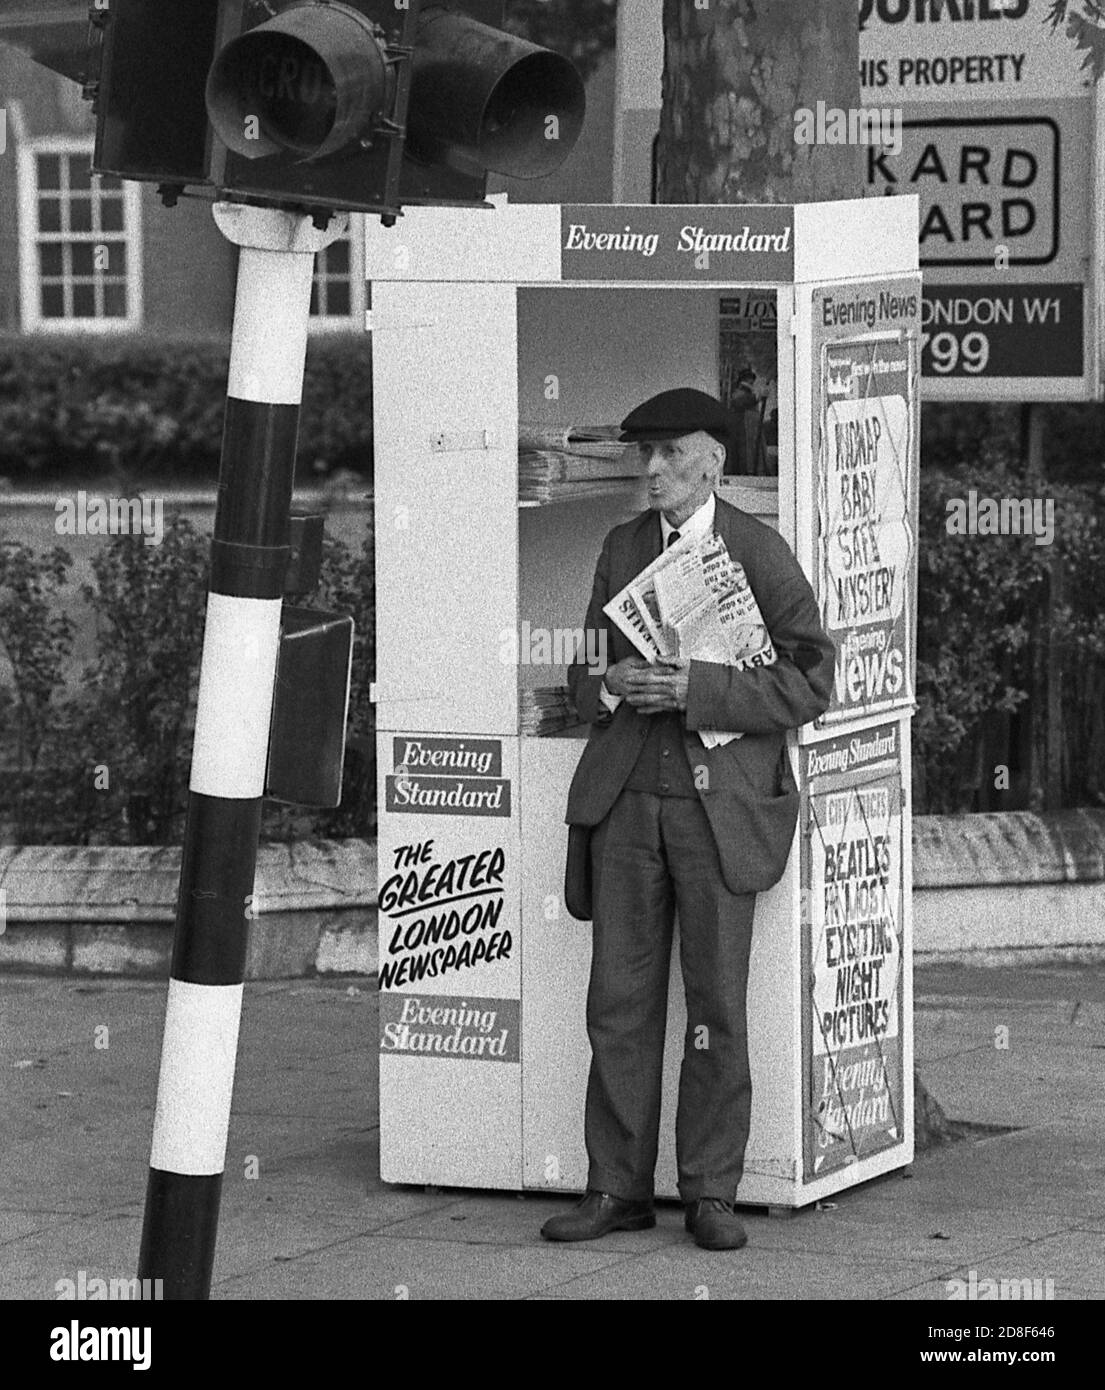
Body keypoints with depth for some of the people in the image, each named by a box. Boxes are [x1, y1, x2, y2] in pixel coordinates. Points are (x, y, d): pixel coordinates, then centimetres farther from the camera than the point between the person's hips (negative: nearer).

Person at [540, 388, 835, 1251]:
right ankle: (619, 1188, 8)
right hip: (626, 798, 4)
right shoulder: (622, 549, 12)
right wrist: (609, 687, -7)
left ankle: (711, 1193, 6)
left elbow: (809, 685, -7)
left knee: (717, 1002, -2)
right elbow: (587, 673, 18)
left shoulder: (762, 553, -3)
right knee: (620, 998, 2)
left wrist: (693, 689, -17)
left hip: (720, 800, -4)